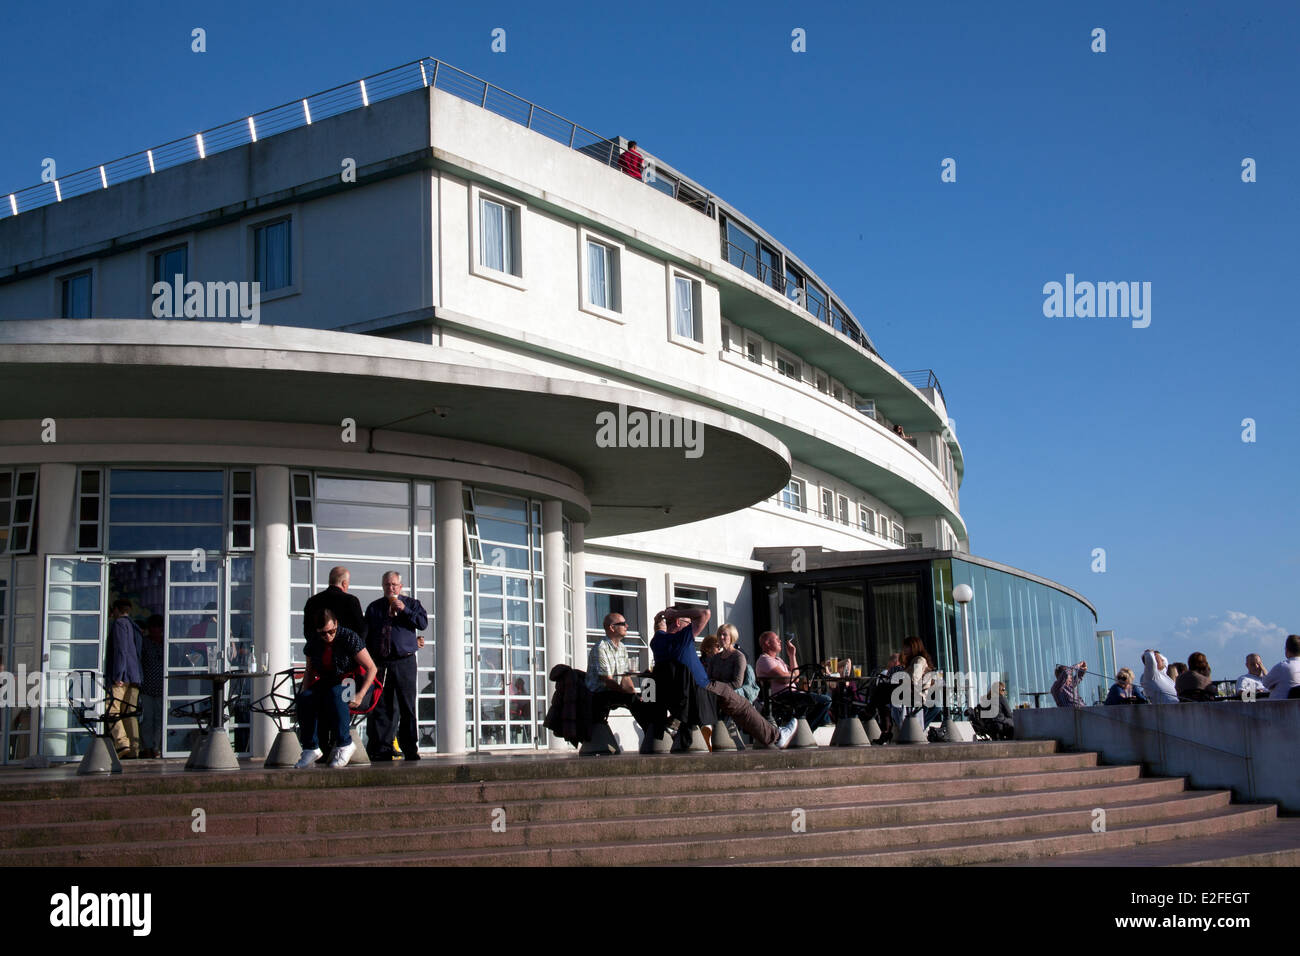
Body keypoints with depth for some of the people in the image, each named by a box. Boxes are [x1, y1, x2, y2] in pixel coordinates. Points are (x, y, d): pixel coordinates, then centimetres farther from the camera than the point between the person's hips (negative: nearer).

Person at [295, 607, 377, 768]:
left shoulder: (349, 637, -15)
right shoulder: (313, 642, 1)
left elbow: (371, 668, -14)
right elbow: (309, 671, 14)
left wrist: (360, 695, -23)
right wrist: (304, 692, -5)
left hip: (353, 682, -5)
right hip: (326, 683, 5)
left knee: (335, 694, -39)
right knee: (304, 697, -26)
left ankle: (345, 744, -29)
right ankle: (310, 748, -20)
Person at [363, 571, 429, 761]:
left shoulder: (411, 603, 11)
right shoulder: (374, 608, 17)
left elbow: (423, 622, -4)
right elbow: (366, 635, 19)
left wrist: (404, 610, -12)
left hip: (404, 662, -2)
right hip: (381, 663, 2)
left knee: (407, 706, -2)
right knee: (381, 707, 0)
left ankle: (410, 749, 1)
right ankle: (382, 748, 4)